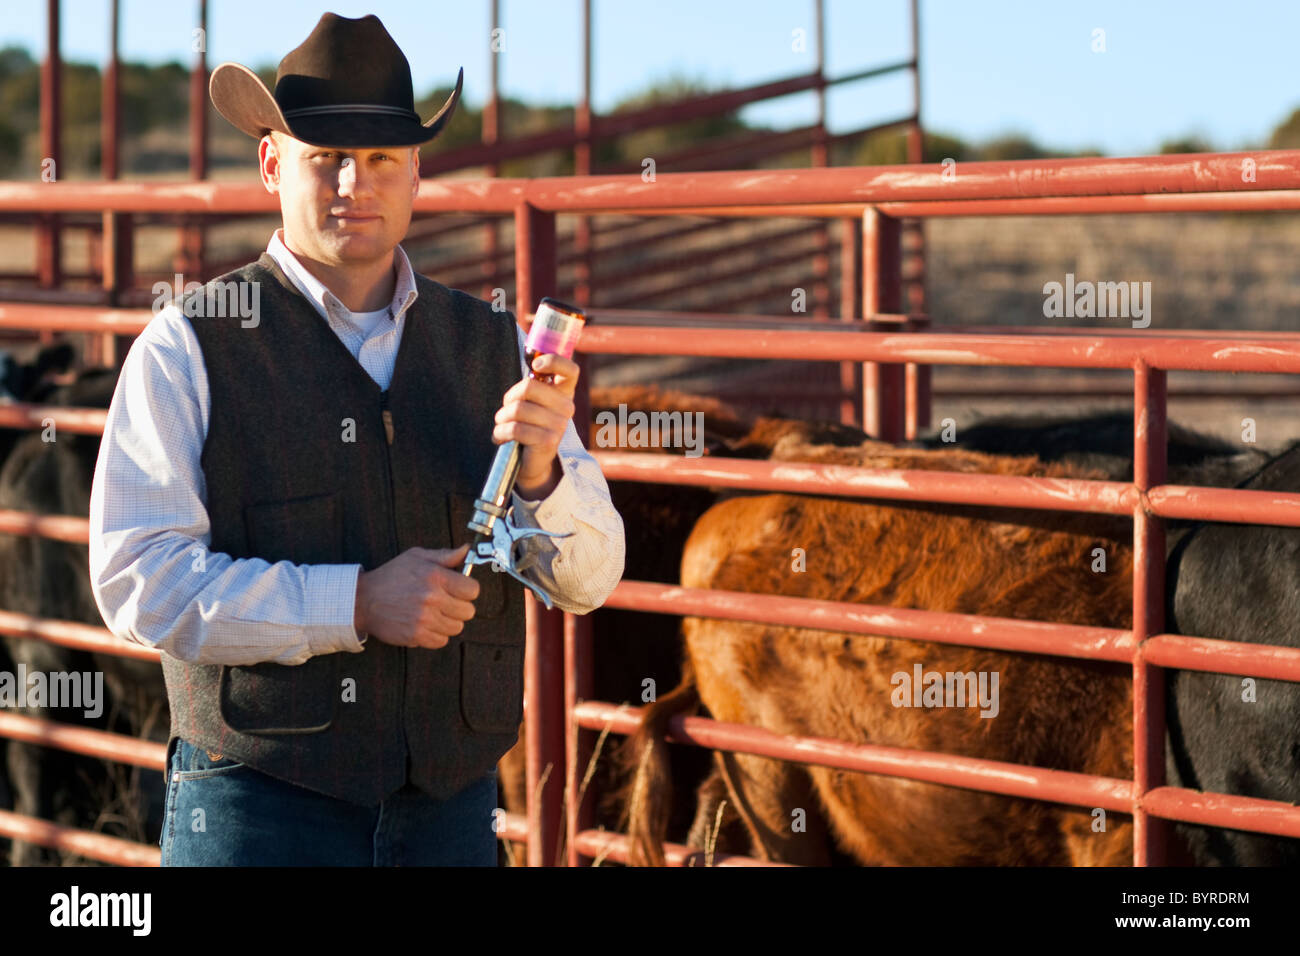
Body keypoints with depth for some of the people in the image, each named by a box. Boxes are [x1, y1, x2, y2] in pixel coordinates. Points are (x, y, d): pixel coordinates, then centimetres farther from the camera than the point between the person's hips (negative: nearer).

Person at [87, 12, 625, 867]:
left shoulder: (492, 345, 8)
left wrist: (540, 473, -16)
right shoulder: (189, 348, -3)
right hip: (257, 815, -3)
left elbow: (586, 578, 4)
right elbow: (139, 582, -12)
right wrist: (355, 606, -18)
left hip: (450, 810, 4)